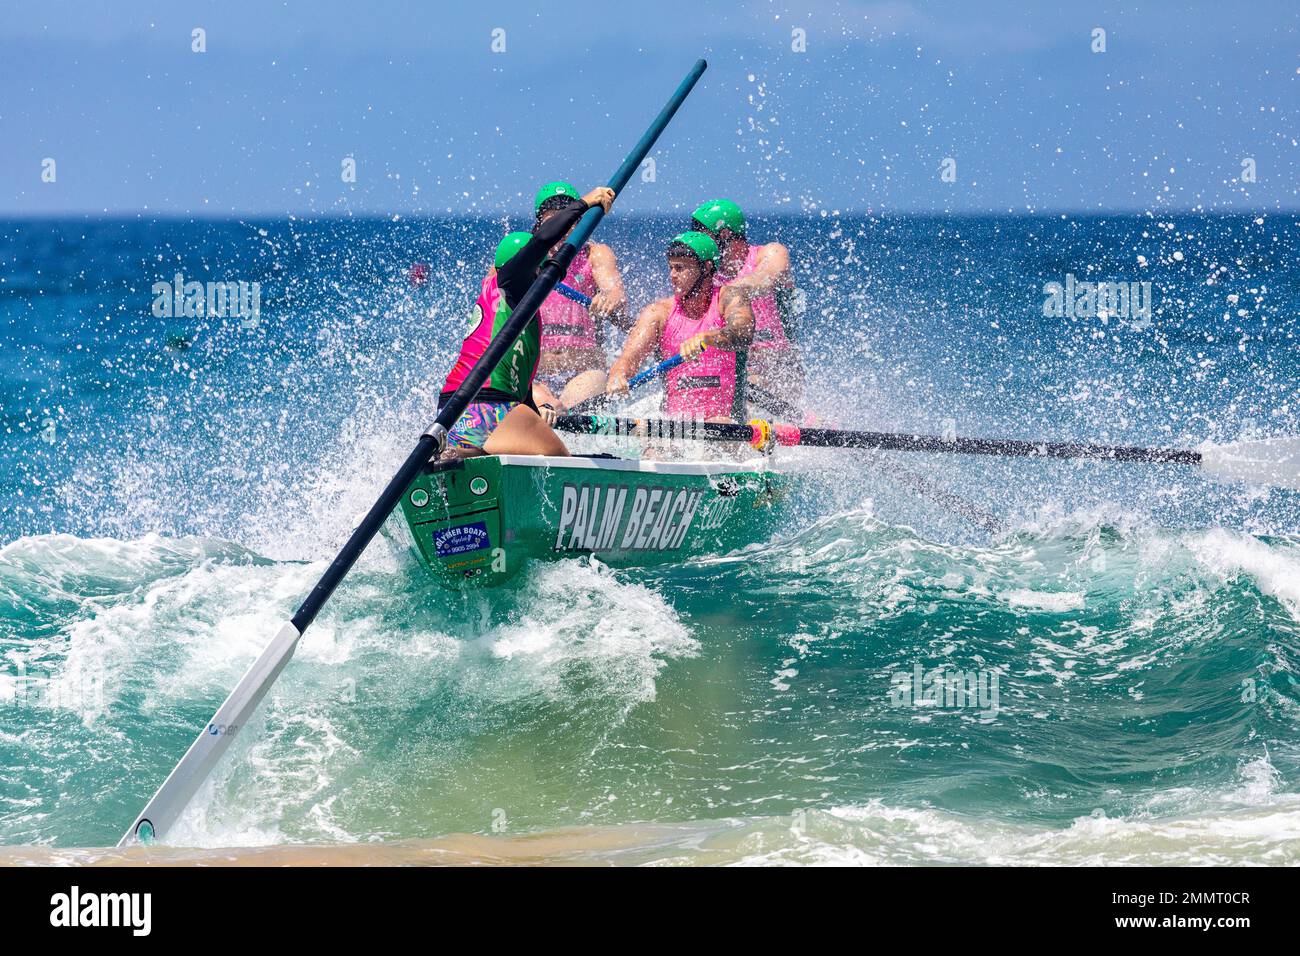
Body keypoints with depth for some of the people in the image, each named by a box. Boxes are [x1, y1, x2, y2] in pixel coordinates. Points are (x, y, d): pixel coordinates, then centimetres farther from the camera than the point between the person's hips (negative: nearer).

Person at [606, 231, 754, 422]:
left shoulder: (728, 298, 0)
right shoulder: (659, 312, 7)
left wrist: (704, 338, -43)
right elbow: (630, 357, -6)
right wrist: (618, 376, -31)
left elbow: (743, 335, -22)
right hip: (674, 420, 4)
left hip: (725, 419, -4)